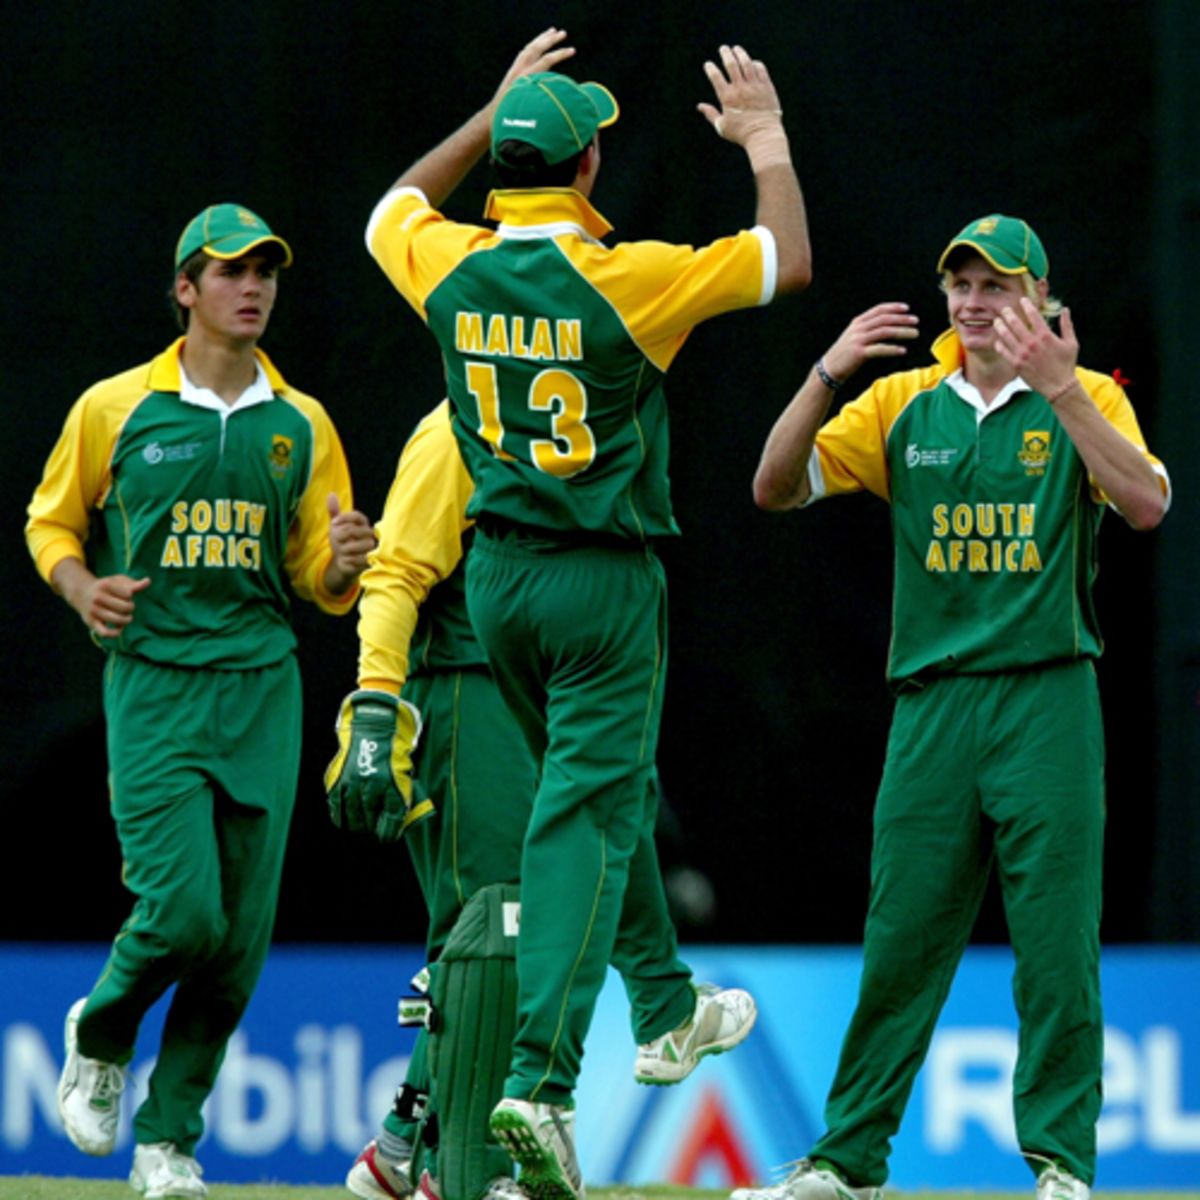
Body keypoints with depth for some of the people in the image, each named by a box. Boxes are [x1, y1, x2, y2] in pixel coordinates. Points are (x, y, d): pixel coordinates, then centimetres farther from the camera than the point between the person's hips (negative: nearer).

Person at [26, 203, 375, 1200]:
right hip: (153, 683, -3)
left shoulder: (302, 425, 9)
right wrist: (84, 590, -8)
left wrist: (345, 562, -12)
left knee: (241, 939, 0)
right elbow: (51, 523, 12)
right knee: (183, 911, -15)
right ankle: (100, 1039, 17)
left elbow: (321, 584, 12)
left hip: (263, 690, 3)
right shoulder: (115, 408, 1)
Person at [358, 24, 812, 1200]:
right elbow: (787, 260, -8)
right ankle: (541, 1077, -19)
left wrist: (495, 112, 26)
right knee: (586, 817, -8)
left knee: (605, 788, 25)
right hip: (603, 583, -6)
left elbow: (393, 208, 22)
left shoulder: (450, 267, -3)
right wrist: (765, 138, 7)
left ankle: (668, 1011, 36)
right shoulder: (628, 280, -18)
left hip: (496, 575, 6)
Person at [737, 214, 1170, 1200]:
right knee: (900, 939, 3)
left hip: (1048, 702, -2)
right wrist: (828, 375, -11)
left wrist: (1059, 388, -23)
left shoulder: (1087, 399, 4)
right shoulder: (904, 404, 12)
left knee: (1056, 945, -5)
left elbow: (1147, 505, -14)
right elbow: (776, 488, 3)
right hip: (931, 704, 2)